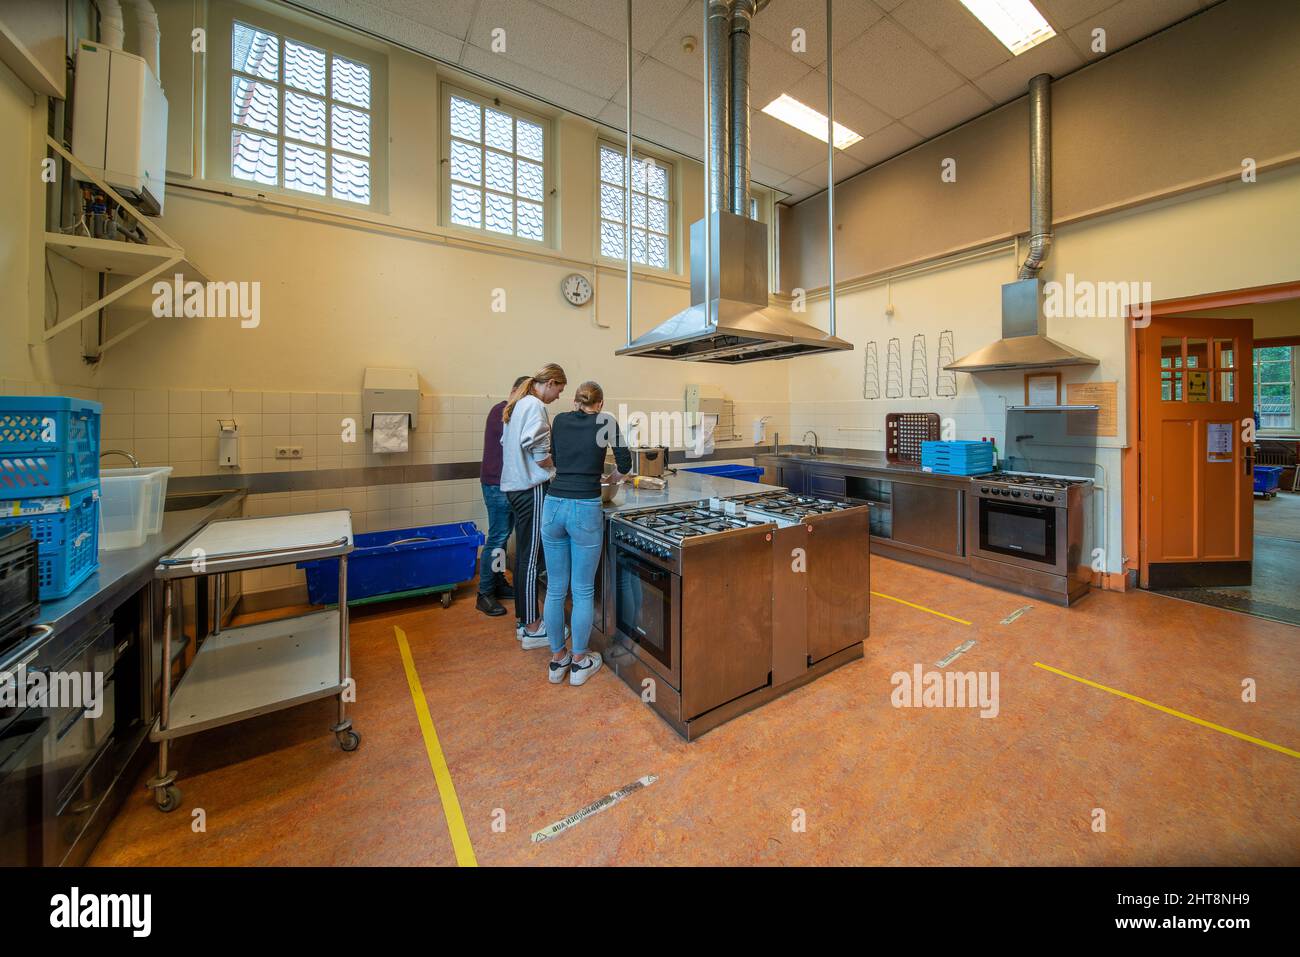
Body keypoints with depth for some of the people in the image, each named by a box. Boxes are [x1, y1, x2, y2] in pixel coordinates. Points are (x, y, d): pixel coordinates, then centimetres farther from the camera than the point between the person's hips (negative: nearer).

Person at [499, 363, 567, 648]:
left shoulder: (515, 405, 17)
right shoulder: (535, 405, -12)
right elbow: (537, 449, -21)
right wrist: (556, 469, -4)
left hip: (514, 486, 10)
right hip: (531, 488, -9)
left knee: (522, 555, 15)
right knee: (531, 558, -3)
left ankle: (522, 619, 25)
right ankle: (532, 629, 8)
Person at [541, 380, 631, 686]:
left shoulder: (559, 420, 13)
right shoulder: (606, 421, 3)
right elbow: (624, 461, 0)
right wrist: (615, 475, 20)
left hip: (553, 506, 4)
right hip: (585, 509, -4)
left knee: (555, 588, 13)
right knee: (583, 590, 8)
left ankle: (557, 660, 27)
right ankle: (579, 662, 22)